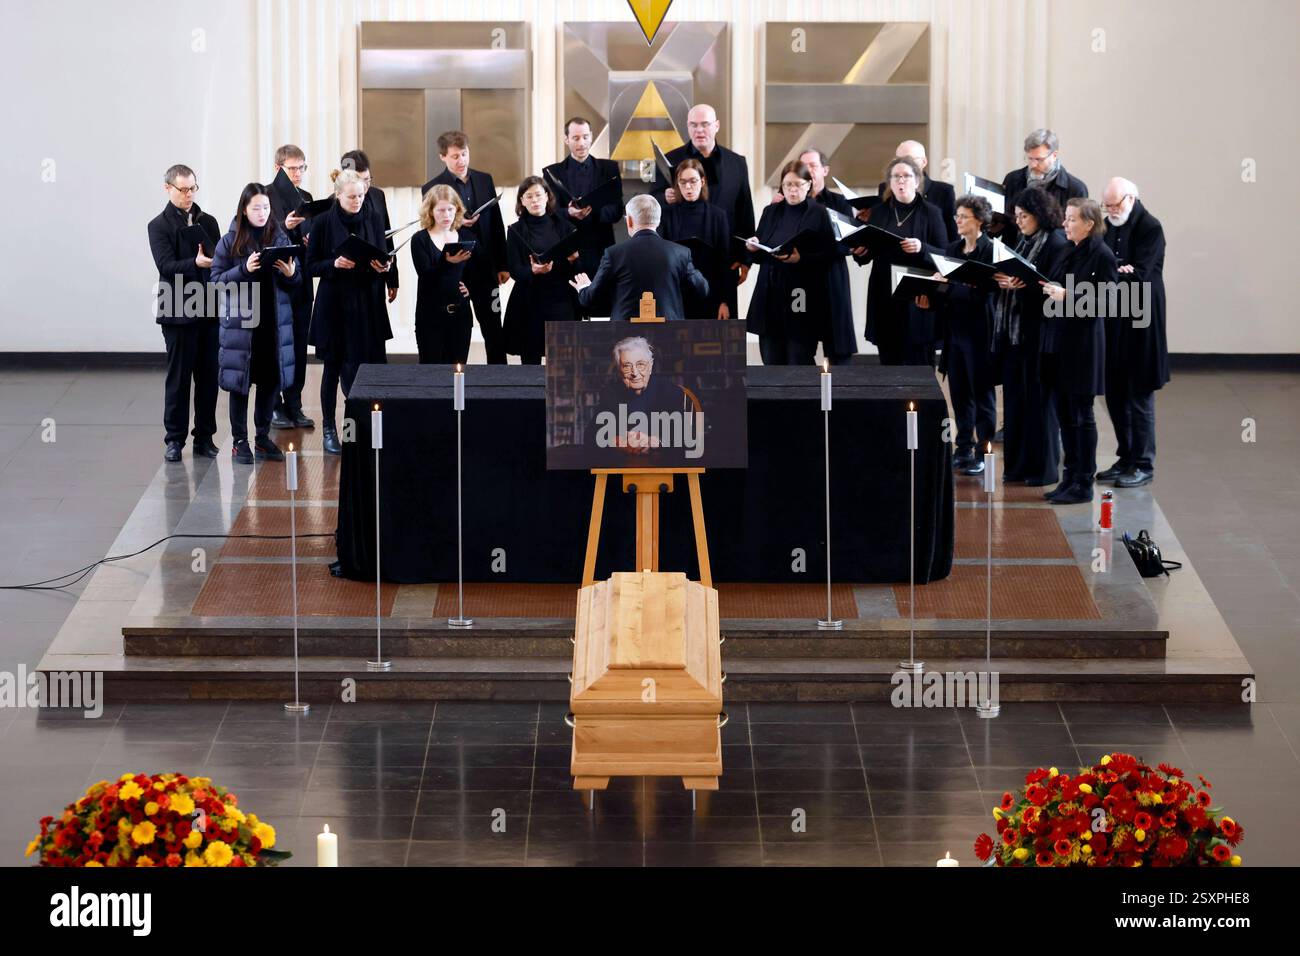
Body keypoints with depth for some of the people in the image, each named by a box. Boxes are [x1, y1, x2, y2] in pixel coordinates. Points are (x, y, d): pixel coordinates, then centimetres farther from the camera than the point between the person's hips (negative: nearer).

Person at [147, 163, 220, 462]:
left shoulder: (208, 222, 14)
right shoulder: (159, 226, -2)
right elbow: (166, 266, -13)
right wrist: (196, 263, -29)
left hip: (209, 311, 4)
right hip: (178, 313, -4)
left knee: (208, 376, 6)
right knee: (178, 377, 0)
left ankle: (204, 437, 14)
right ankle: (174, 439, 7)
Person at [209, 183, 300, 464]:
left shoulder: (280, 239, 6)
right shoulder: (230, 242, -2)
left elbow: (297, 279, 10)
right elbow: (217, 281, -4)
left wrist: (290, 274, -13)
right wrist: (244, 269, -19)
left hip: (275, 322, 3)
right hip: (240, 322, -3)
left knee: (270, 380, 8)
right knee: (240, 381, 2)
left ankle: (263, 438, 20)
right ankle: (239, 441, 11)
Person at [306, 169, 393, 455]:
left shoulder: (373, 222, 6)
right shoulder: (323, 223, -3)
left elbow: (383, 260, 11)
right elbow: (311, 266, -2)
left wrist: (383, 267, -11)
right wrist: (334, 264, -20)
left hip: (368, 305, 2)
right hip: (335, 305, -2)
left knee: (371, 366, -6)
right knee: (334, 368, 5)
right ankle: (329, 430, 13)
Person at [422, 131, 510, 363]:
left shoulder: (484, 180, 8)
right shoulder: (432, 188, -5)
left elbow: (497, 224, 11)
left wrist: (503, 265, 9)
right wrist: (455, 224, -22)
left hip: (485, 268, 4)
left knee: (494, 331, 7)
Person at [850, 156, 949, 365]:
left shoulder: (930, 213, 1)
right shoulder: (879, 212, 11)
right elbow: (865, 256, 16)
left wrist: (922, 248, -21)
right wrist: (859, 253, -6)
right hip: (884, 299, 4)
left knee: (919, 364, -5)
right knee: (889, 364, 4)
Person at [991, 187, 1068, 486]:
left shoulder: (1057, 244, -11)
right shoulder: (1023, 242, 14)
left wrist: (1018, 285, -24)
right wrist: (1002, 281, -5)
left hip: (1039, 335, -8)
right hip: (1013, 332, 8)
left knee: (1039, 401, -1)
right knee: (1015, 399, 10)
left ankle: (1043, 467, 7)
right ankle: (1018, 464, 17)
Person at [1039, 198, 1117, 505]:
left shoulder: (1101, 256, -13)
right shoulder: (1070, 251, 11)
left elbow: (1100, 302, -17)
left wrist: (1065, 295, -21)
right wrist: (1047, 288, 1)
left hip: (1083, 342, -8)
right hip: (1059, 339, 8)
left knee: (1081, 413, -2)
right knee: (1064, 411, 12)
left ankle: (1084, 483, 5)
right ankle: (1071, 477, 20)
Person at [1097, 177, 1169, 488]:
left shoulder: (1150, 228, -12)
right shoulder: (1109, 226, 11)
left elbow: (1140, 276, -19)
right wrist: (1116, 272, -9)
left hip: (1138, 322, -7)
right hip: (1113, 319, 7)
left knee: (1138, 395, -2)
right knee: (1114, 393, 10)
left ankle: (1143, 465, 4)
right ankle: (1126, 459, 20)